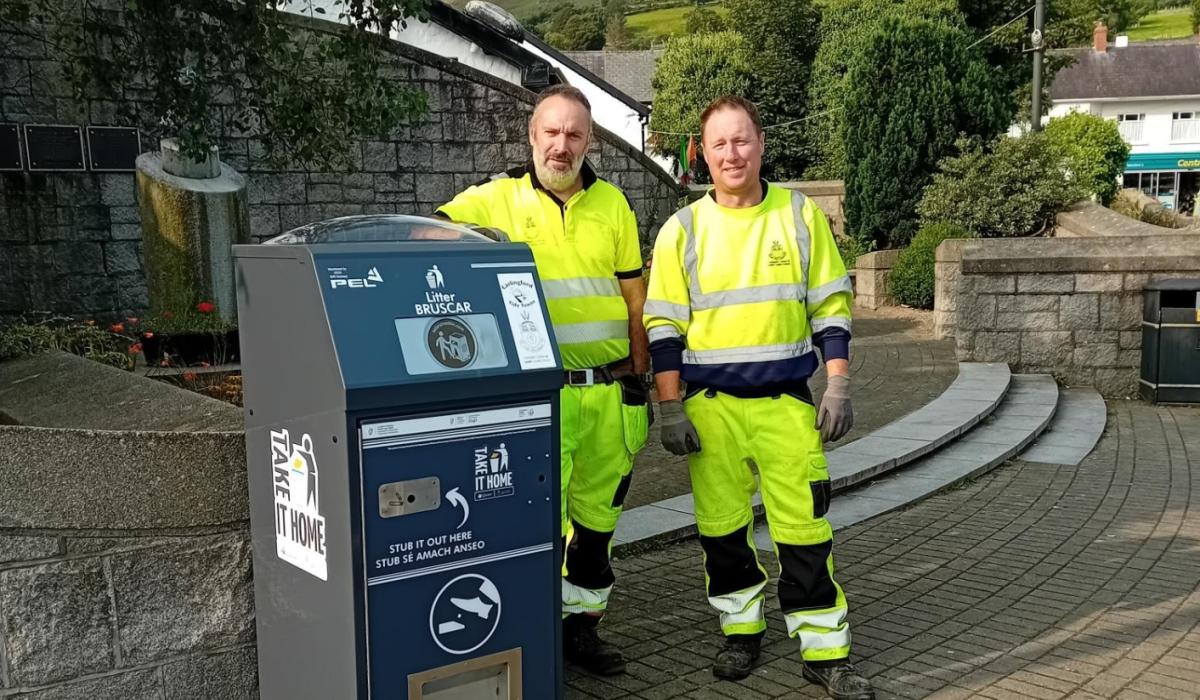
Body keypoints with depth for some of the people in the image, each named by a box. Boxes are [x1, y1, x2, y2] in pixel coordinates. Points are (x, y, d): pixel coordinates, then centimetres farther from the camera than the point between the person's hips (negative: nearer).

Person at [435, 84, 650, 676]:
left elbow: (634, 298, 11)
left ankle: (582, 624, 31)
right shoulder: (496, 200, -1)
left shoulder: (612, 203, 9)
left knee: (596, 516, 15)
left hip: (609, 392, 4)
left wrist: (640, 380, 10)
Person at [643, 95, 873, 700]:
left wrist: (838, 388, -1)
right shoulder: (682, 229, 2)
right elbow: (663, 327, 2)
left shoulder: (801, 215, 4)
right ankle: (741, 630, 29)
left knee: (803, 527, 0)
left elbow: (830, 308, 6)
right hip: (710, 405, 1)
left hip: (786, 401, 0)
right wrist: (670, 410, -4)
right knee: (722, 528, 10)